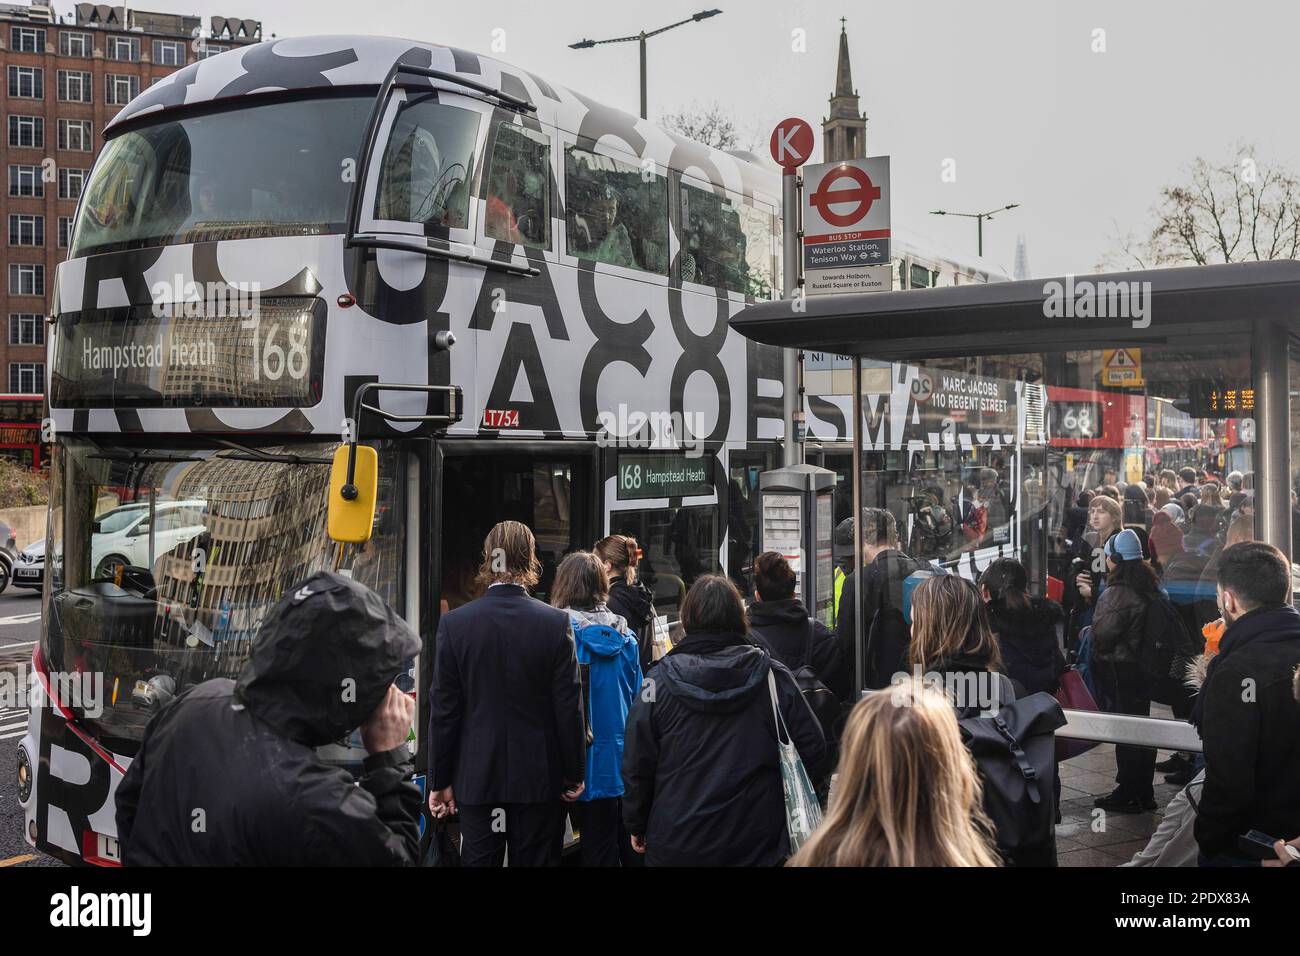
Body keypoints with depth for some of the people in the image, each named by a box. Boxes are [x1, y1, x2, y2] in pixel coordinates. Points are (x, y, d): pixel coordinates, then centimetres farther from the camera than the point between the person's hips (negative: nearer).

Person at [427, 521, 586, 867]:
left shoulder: (454, 623, -6)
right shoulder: (556, 623, -9)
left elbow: (443, 710, -3)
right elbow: (569, 707, -6)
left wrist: (440, 780, 5)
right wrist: (574, 775, 5)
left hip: (476, 777, 1)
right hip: (539, 778, -1)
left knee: (479, 860, 9)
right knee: (536, 860, 8)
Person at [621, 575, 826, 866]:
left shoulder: (660, 680, -7)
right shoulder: (774, 675, -6)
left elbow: (636, 764, -3)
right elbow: (812, 750, -4)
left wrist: (636, 825, 10)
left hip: (676, 846, 0)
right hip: (757, 843, 0)